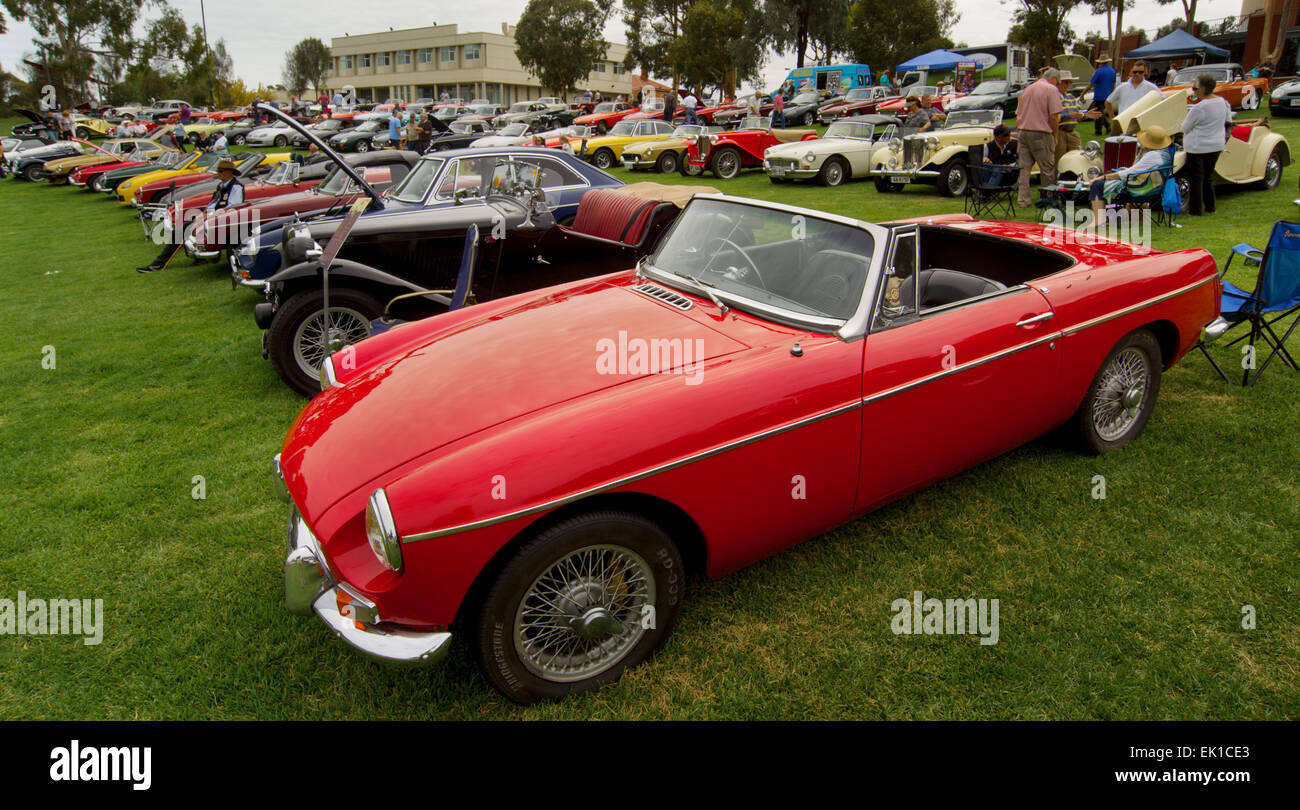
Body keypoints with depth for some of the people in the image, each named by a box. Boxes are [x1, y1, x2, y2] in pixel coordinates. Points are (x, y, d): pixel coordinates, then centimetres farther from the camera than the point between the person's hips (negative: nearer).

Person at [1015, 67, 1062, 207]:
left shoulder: (1026, 89, 17)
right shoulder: (1052, 90, -4)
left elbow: (1018, 114, 19)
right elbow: (1054, 116, -12)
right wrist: (1055, 135, -2)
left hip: (1023, 132, 6)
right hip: (1041, 133, -6)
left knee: (1023, 167, 5)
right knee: (1047, 169, 4)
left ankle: (1022, 199, 3)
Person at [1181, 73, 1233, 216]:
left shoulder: (1199, 108, -23)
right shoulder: (1223, 102, 2)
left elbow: (1185, 128, -12)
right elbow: (1228, 121, 16)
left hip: (1198, 148, -8)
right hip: (1216, 146, 8)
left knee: (1195, 179, 3)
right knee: (1208, 177, 18)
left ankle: (1195, 210, 8)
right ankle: (1210, 207, 24)